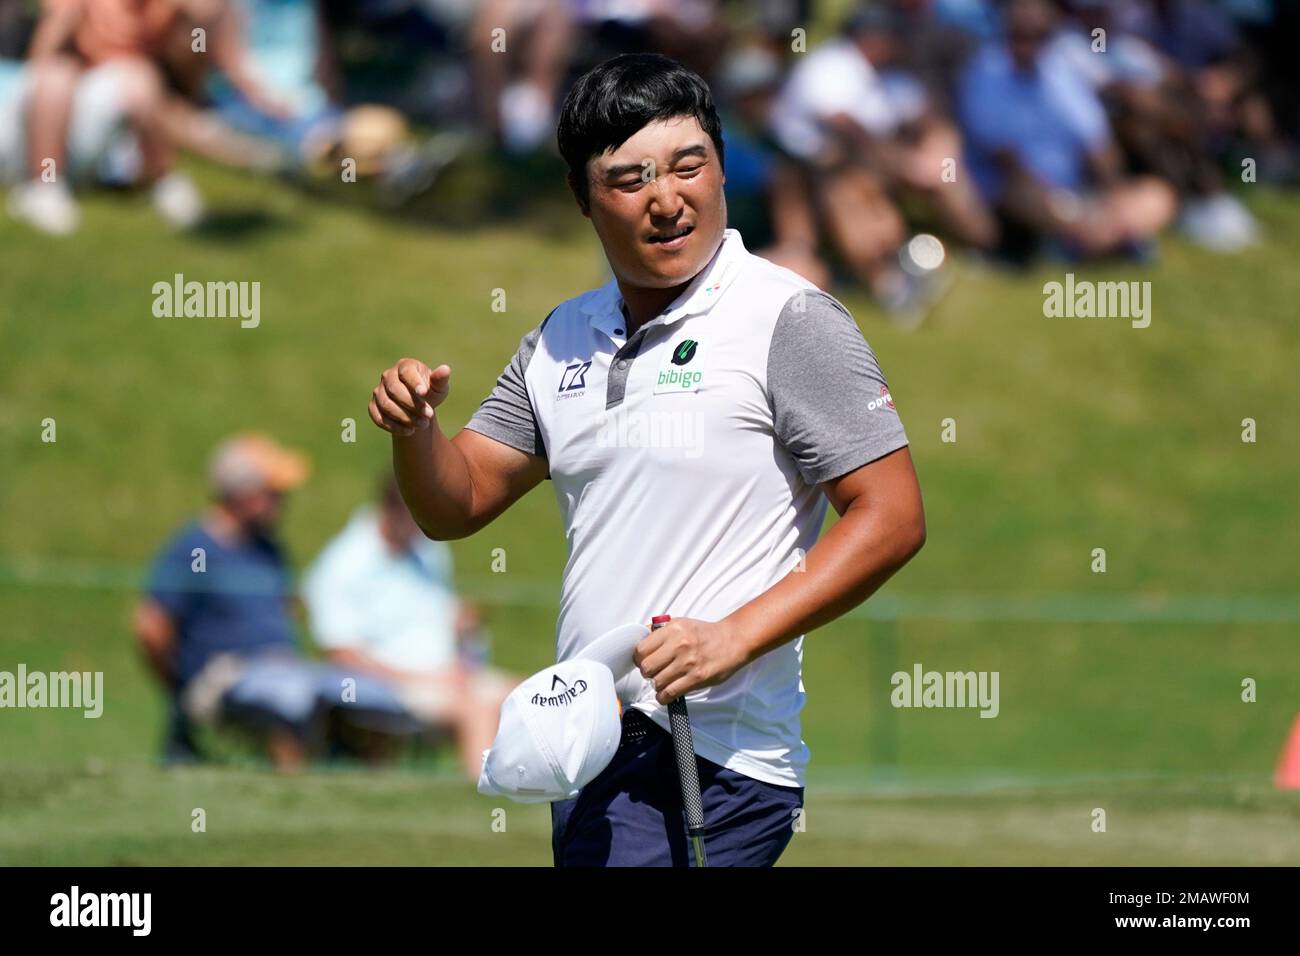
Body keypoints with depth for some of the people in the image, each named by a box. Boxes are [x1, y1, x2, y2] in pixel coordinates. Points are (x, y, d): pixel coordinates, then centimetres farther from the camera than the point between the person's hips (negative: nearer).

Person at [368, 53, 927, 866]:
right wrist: (414, 427, -4)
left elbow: (893, 518, -12)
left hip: (712, 766, -7)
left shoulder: (791, 321, -8)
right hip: (587, 746, 7)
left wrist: (734, 637, -19)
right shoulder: (562, 340, 14)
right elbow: (458, 504, 18)